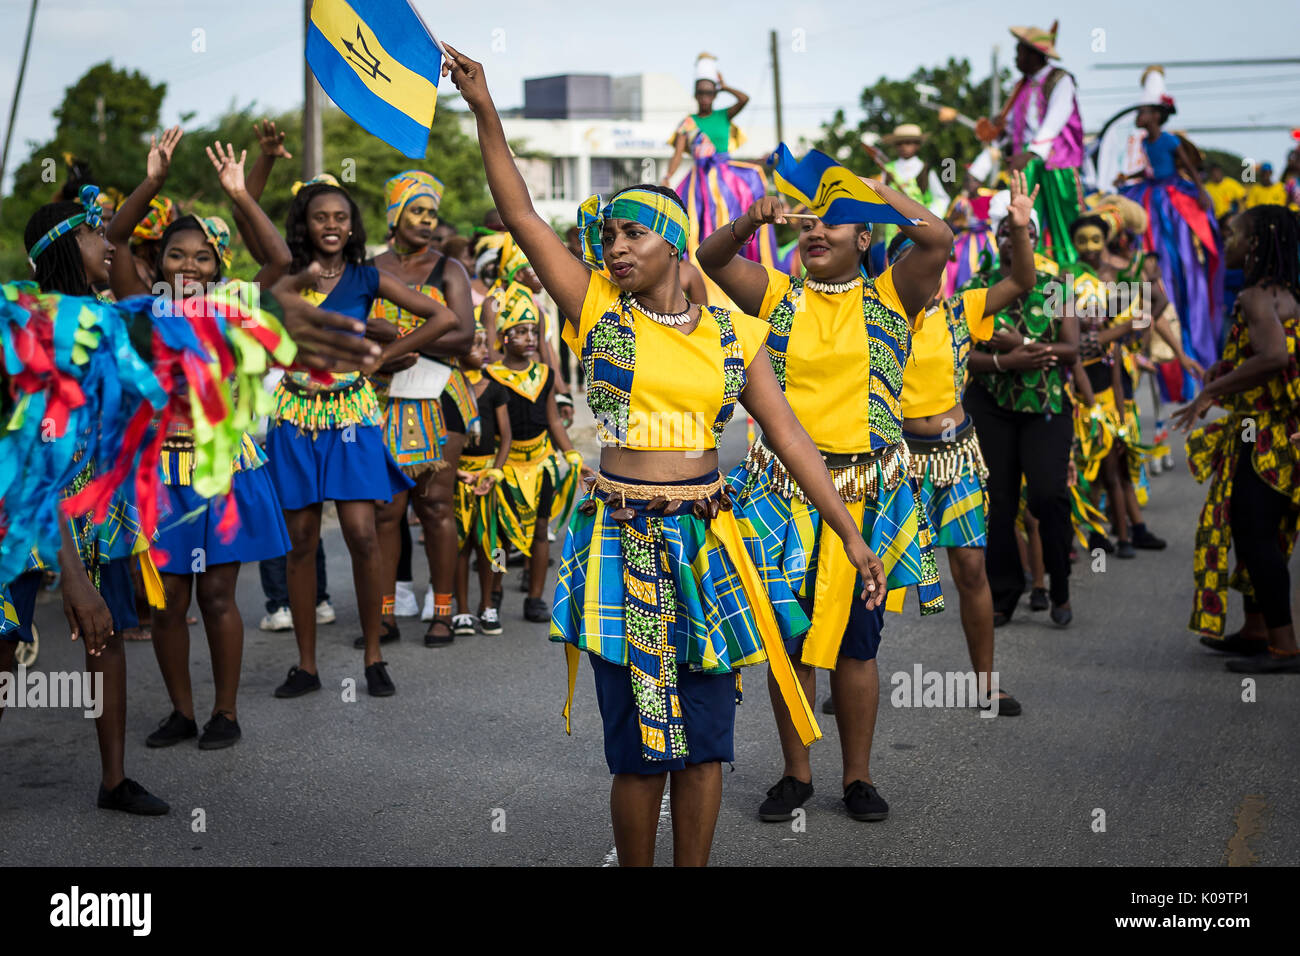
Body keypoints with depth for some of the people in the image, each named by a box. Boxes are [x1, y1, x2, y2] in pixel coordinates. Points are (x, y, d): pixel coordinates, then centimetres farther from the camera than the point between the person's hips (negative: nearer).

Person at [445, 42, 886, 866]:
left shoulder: (733, 334, 5)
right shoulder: (598, 313, 1)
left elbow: (789, 436, 7)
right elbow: (522, 217, -5)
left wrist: (851, 533, 6)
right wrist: (485, 111, -12)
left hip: (708, 542, 2)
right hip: (624, 543, -2)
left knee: (705, 733, 7)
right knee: (638, 738, 2)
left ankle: (696, 867, 21)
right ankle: (637, 866, 19)